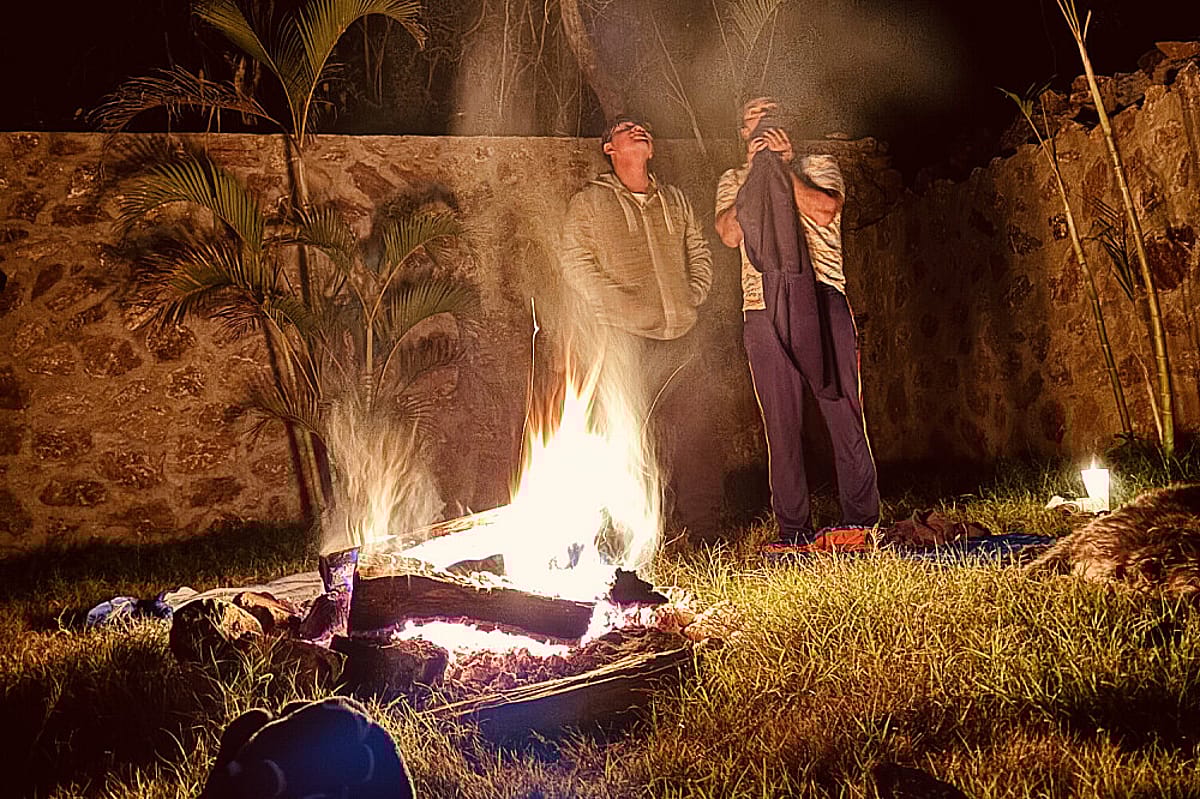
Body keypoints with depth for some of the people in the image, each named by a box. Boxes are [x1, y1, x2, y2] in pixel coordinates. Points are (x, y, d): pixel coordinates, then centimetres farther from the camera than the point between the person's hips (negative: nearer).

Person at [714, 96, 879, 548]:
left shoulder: (818, 167, 17)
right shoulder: (735, 181, 21)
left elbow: (825, 209, -5)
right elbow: (729, 234, 1)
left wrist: (785, 166, -1)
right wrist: (755, 171, 0)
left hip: (823, 301, -1)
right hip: (764, 311, 1)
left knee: (844, 411, -4)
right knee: (781, 422, -1)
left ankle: (861, 521, 4)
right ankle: (793, 530, 5)